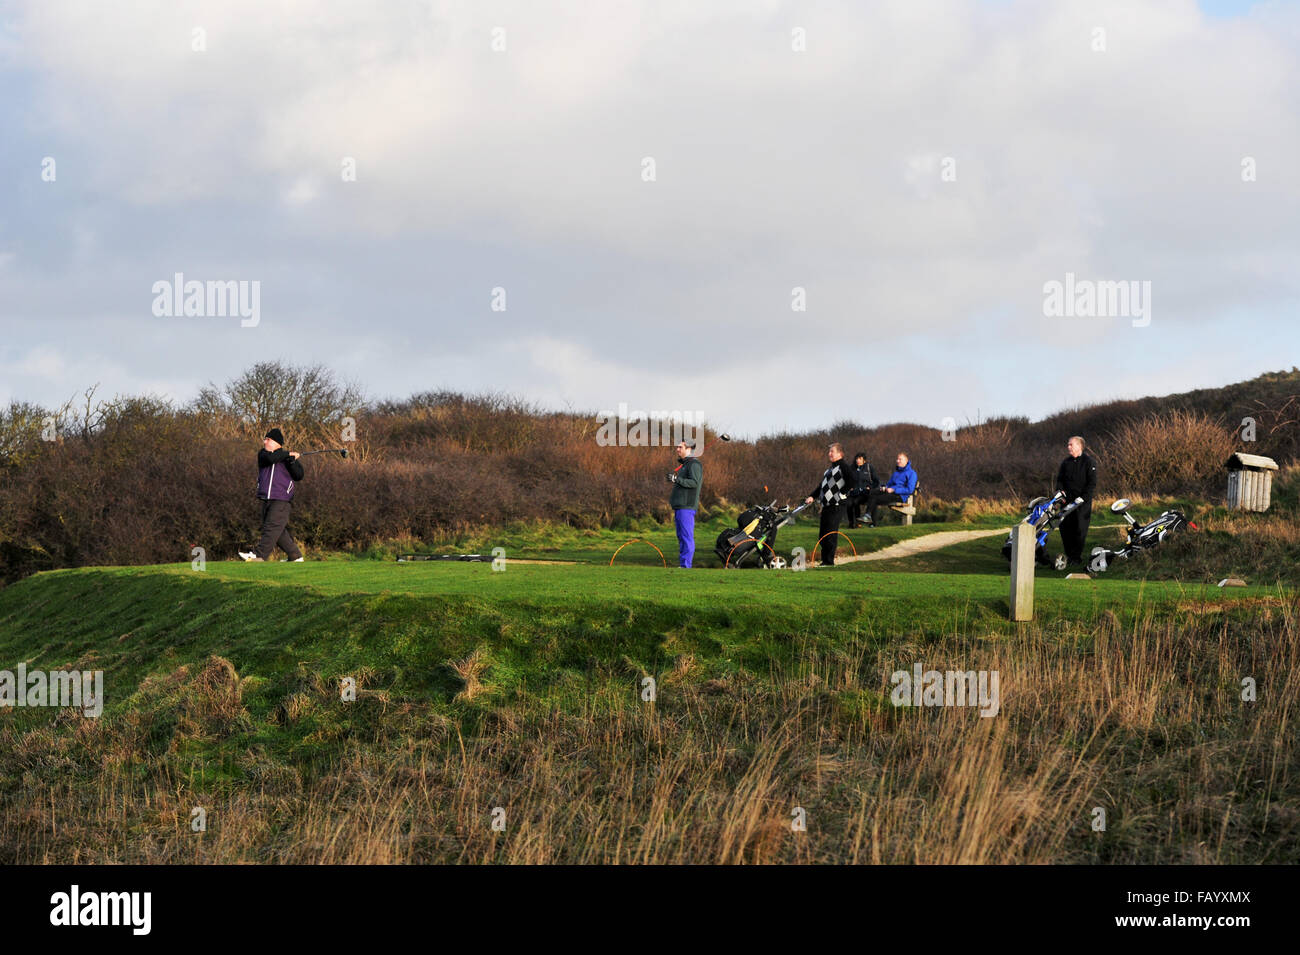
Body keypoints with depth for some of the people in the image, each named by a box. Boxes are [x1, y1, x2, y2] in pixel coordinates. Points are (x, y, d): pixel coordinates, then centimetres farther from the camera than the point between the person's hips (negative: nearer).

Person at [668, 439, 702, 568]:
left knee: (686, 536, -12)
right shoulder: (684, 464, 22)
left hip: (686, 507, -10)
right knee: (681, 537, 10)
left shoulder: (694, 464, -9)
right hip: (679, 508, 10)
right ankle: (682, 564, 11)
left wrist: (677, 479, -30)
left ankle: (686, 565, -15)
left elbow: (695, 482, -22)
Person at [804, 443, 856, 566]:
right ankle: (825, 561, 15)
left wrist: (841, 493, -13)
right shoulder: (830, 469, 22)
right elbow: (821, 486, 23)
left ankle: (829, 562, -8)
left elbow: (851, 481, -18)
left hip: (837, 505, -9)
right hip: (826, 505, 9)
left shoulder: (843, 466, -5)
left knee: (830, 534, -11)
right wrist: (812, 497, 10)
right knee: (822, 535, 9)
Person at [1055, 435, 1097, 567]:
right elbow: (1060, 478, 17)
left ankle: (1077, 557, 3)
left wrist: (1083, 498, -17)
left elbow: (1092, 483, -8)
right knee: (1064, 526, 2)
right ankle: (1069, 555, 14)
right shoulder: (1066, 462, 12)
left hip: (1083, 501, -5)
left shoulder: (1089, 462, -5)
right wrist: (1059, 490, -3)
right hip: (1067, 499, 5)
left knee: (1079, 529, -4)